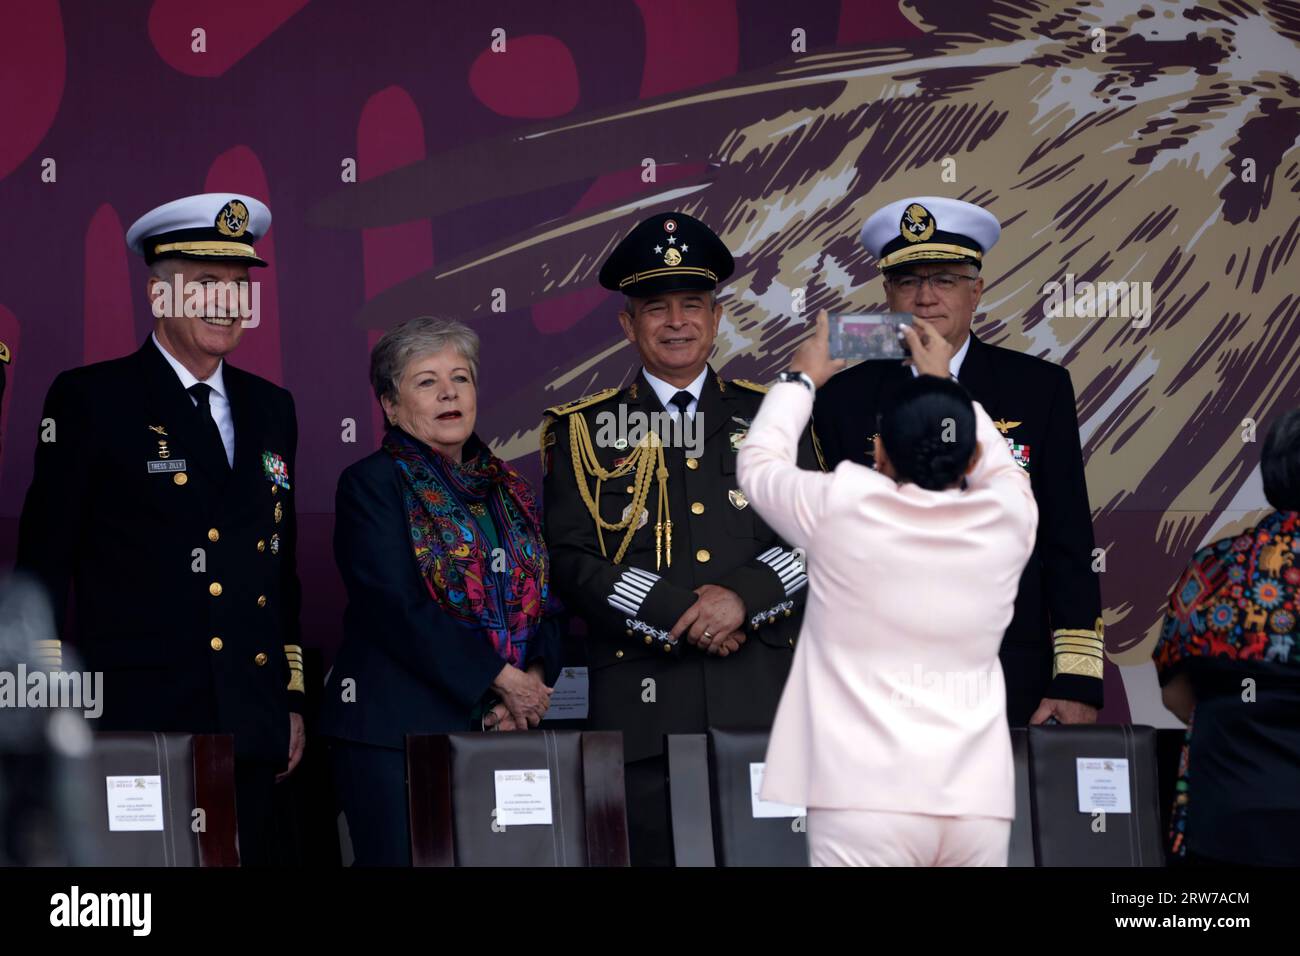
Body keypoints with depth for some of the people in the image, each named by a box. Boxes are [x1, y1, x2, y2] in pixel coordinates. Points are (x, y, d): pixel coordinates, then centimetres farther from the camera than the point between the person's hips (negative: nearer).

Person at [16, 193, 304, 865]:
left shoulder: (271, 408, 16)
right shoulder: (89, 400, 0)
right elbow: (44, 563, -2)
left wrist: (292, 701, 17)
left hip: (250, 733, 5)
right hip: (132, 728, -5)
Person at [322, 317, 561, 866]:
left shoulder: (506, 487, 17)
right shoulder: (370, 484, -2)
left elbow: (546, 599, 15)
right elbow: (398, 608, -13)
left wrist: (535, 678, -6)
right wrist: (503, 678, -14)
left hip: (502, 729, 5)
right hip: (398, 732, -5)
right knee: (407, 859, -7)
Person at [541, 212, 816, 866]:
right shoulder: (583, 431, 9)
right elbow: (572, 563, -1)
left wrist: (744, 596, -11)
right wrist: (681, 615, -11)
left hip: (763, 710, 1)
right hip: (642, 712, -1)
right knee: (649, 852, -3)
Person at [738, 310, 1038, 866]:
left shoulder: (843, 510, -3)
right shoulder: (1009, 520, 5)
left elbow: (759, 463, 18)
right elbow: (998, 465, 31)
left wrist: (801, 380, 33)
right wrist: (940, 383, 41)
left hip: (867, 802, -3)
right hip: (978, 804, 3)